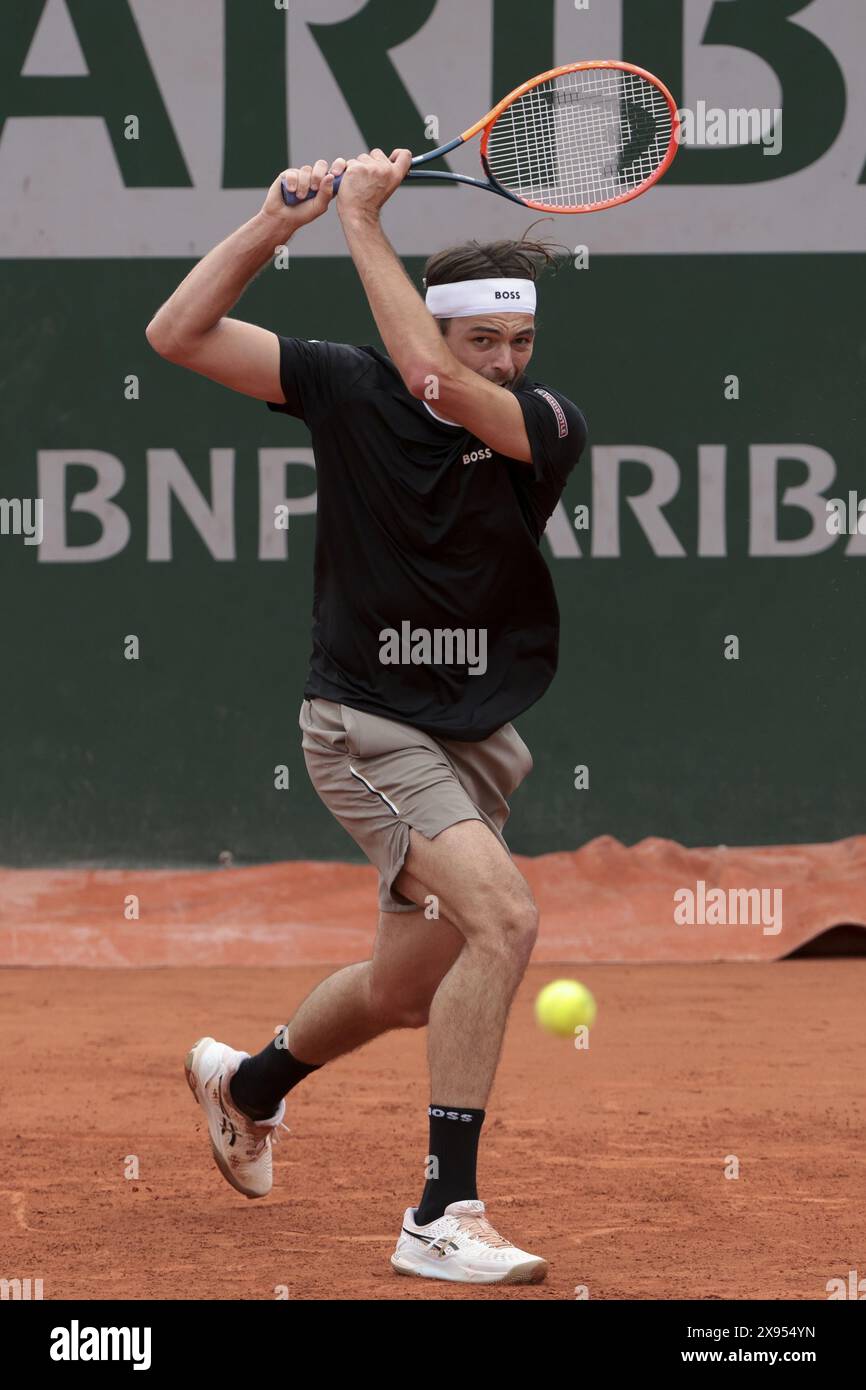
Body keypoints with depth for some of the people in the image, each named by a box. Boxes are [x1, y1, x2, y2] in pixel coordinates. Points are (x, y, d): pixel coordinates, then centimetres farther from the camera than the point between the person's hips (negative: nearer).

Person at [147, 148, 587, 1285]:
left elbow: (434, 379, -28)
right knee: (501, 914, -25)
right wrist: (277, 222, -18)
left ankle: (247, 1083, 49)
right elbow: (177, 335, -8)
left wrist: (364, 220, -24)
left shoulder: (550, 425, -9)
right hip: (368, 724, -4)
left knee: (403, 993, 16)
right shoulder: (345, 385, -6)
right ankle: (444, 1215, -22)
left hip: (479, 739, 4)